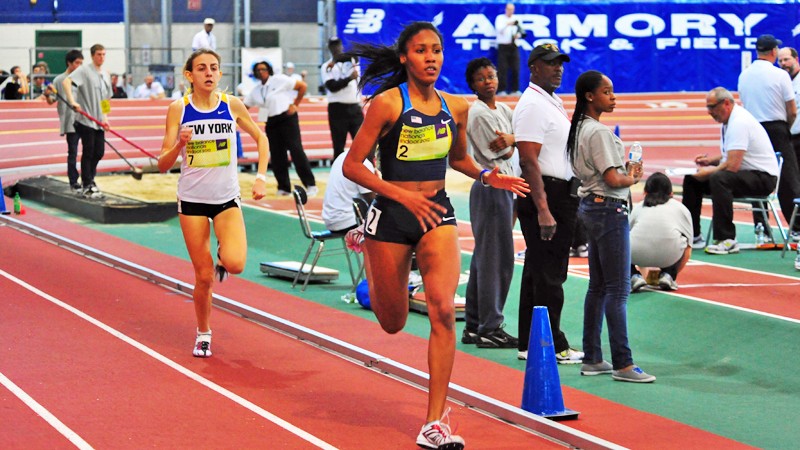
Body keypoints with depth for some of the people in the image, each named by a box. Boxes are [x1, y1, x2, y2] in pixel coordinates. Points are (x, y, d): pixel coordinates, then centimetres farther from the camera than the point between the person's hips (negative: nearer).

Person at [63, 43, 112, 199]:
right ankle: (87, 187, 5)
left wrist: (105, 116, 13)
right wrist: (72, 101, -30)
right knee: (88, 153, -3)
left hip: (99, 121, 7)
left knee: (99, 152, 9)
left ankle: (88, 179, 27)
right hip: (86, 120, -7)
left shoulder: (106, 74, 13)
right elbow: (66, 82, -21)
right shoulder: (84, 70, -9)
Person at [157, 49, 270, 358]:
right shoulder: (178, 109, -7)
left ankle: (223, 256, 17)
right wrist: (179, 144, -27)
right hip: (192, 200, 0)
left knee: (235, 264, -21)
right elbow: (163, 165, -7)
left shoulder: (232, 105, -5)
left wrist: (261, 177, 0)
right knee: (204, 277, 1)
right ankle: (203, 333, 26)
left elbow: (260, 138, 11)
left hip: (227, 199, 1)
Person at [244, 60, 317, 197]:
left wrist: (295, 104, -5)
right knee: (277, 156, 3)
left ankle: (311, 185, -11)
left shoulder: (279, 80, -4)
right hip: (271, 122, 6)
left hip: (287, 118, -6)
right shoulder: (256, 91, 12)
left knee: (296, 150, -12)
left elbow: (302, 86, -3)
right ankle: (284, 188, 12)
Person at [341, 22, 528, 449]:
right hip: (391, 215, -3)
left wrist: (486, 175, 1)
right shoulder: (387, 104, -11)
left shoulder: (456, 107, 3)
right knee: (393, 322, 11)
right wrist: (404, 195, -19)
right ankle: (371, 269, 49)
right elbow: (352, 165, -10)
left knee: (442, 309, -17)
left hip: (437, 213, 3)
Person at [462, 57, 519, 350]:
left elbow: (508, 148, 10)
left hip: (502, 186, 9)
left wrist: (509, 139, -10)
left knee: (484, 258, 13)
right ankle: (489, 328, -3)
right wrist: (511, 142, 5)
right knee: (496, 258, -7)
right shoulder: (478, 113, -11)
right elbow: (498, 154, -12)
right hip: (489, 187, -9)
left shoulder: (503, 110, 16)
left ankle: (474, 326, 19)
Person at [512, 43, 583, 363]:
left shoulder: (554, 102, 18)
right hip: (545, 196, -10)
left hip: (561, 196, 10)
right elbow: (529, 161, -21)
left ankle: (530, 344, 18)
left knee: (538, 273, 13)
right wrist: (543, 210, -26)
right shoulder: (532, 105, -13)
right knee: (548, 276, -6)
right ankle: (552, 346, -2)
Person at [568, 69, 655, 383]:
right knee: (618, 289, -8)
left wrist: (627, 170, 4)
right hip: (609, 210, -10)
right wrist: (633, 178, -1)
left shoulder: (581, 129, 13)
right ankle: (622, 364, -7)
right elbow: (613, 179, -20)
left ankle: (592, 359, 18)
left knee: (598, 286, 14)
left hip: (591, 206, 10)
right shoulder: (599, 132, -17)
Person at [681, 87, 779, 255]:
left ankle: (726, 240, -36)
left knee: (718, 179, -37)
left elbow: (732, 165, -28)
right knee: (691, 179, 6)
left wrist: (708, 172, -14)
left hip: (762, 177, -11)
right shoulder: (730, 120, 11)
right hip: (745, 174, 11)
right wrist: (711, 159, 9)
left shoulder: (739, 122, -21)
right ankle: (691, 233, 13)